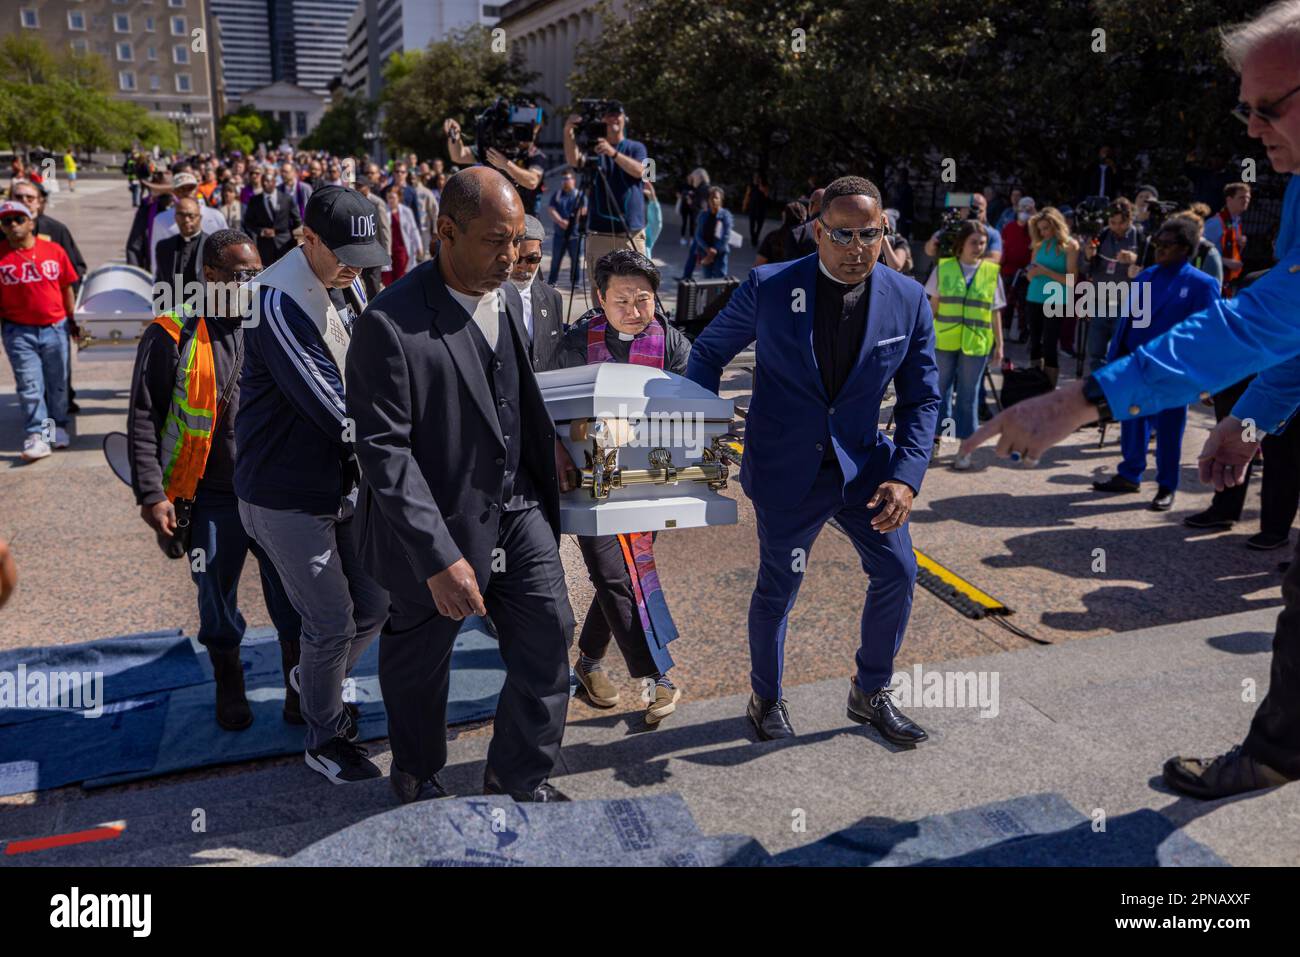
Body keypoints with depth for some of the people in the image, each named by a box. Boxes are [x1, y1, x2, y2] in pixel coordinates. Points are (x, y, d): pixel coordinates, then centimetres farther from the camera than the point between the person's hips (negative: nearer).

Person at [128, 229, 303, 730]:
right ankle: (229, 686, 36)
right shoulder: (172, 336, -7)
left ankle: (299, 688, 26)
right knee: (218, 600, 14)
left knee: (292, 599, 7)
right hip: (211, 500, -2)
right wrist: (151, 494, -11)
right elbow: (144, 421, -5)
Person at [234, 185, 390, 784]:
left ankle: (315, 681, 44)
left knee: (374, 605, 14)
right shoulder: (279, 301, -22)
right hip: (287, 494, -8)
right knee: (332, 622, 1)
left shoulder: (347, 287, 6)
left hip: (345, 482, 8)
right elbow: (334, 408, -26)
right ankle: (325, 739, 26)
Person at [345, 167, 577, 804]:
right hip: (439, 522, -6)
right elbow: (384, 452, -23)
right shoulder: (391, 323, -23)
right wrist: (439, 558, -27)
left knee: (548, 636, 5)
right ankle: (416, 775, 44)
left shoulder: (507, 297, 2)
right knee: (421, 659, 16)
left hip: (517, 507, 6)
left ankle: (519, 777, 28)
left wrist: (548, 447, 5)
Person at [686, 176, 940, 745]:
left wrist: (906, 476, -15)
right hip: (785, 469, -2)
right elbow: (708, 351, 1)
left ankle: (871, 694, 26)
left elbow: (921, 399, -2)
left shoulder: (908, 301, -7)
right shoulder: (768, 287, -13)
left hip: (862, 462, 3)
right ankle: (766, 700, 34)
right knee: (778, 586, 9)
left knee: (897, 571, 1)